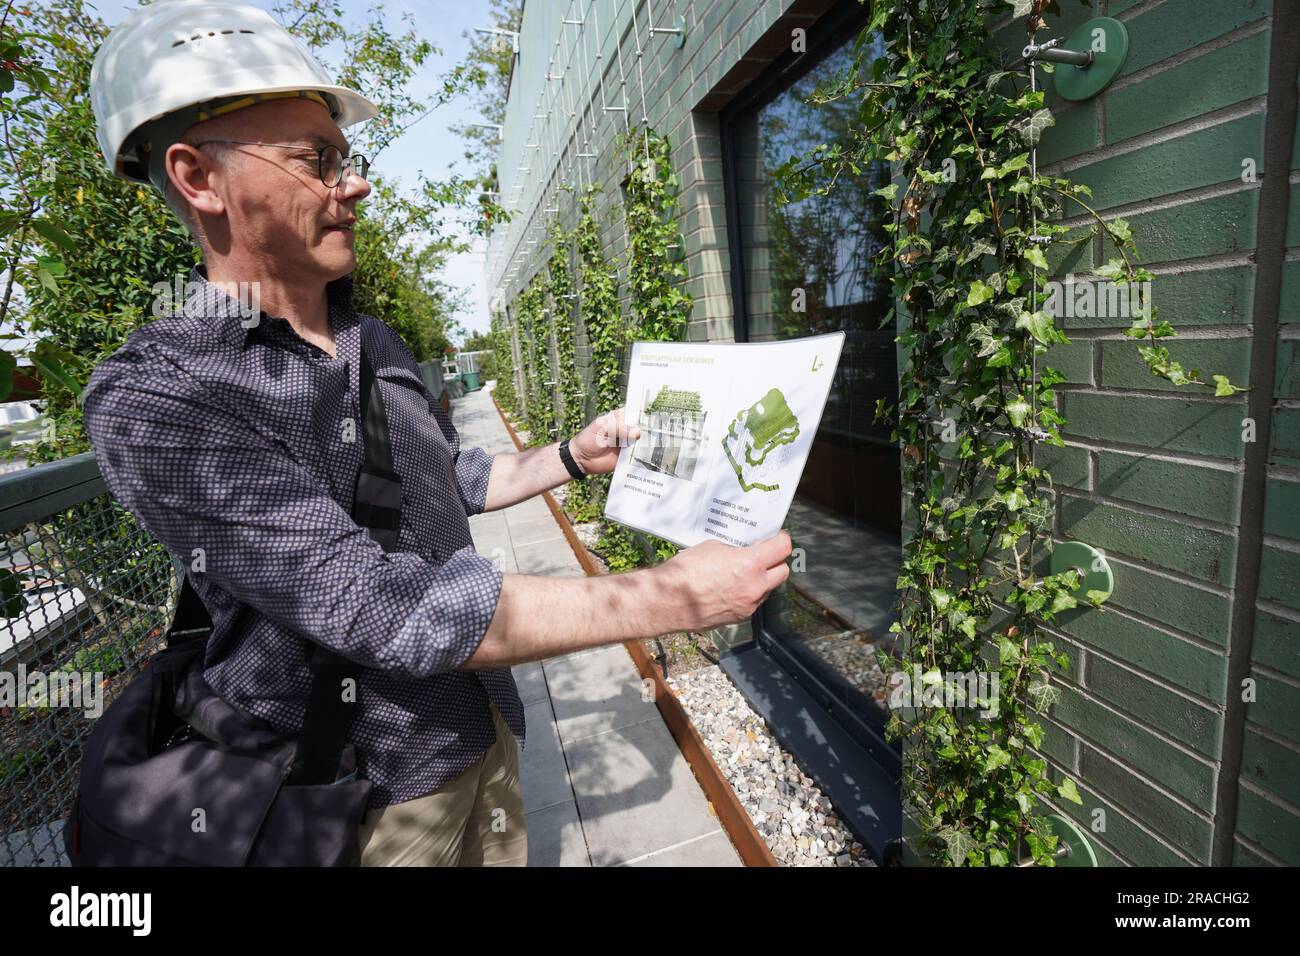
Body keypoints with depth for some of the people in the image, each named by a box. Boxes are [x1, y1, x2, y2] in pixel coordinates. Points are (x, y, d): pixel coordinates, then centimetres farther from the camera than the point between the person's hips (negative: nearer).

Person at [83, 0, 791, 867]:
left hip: (487, 727, 6)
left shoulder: (375, 341, 2)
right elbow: (384, 610, -32)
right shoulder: (153, 398, -22)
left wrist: (571, 458, 1)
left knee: (507, 854, 24)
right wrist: (675, 599, -30)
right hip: (369, 791, -5)